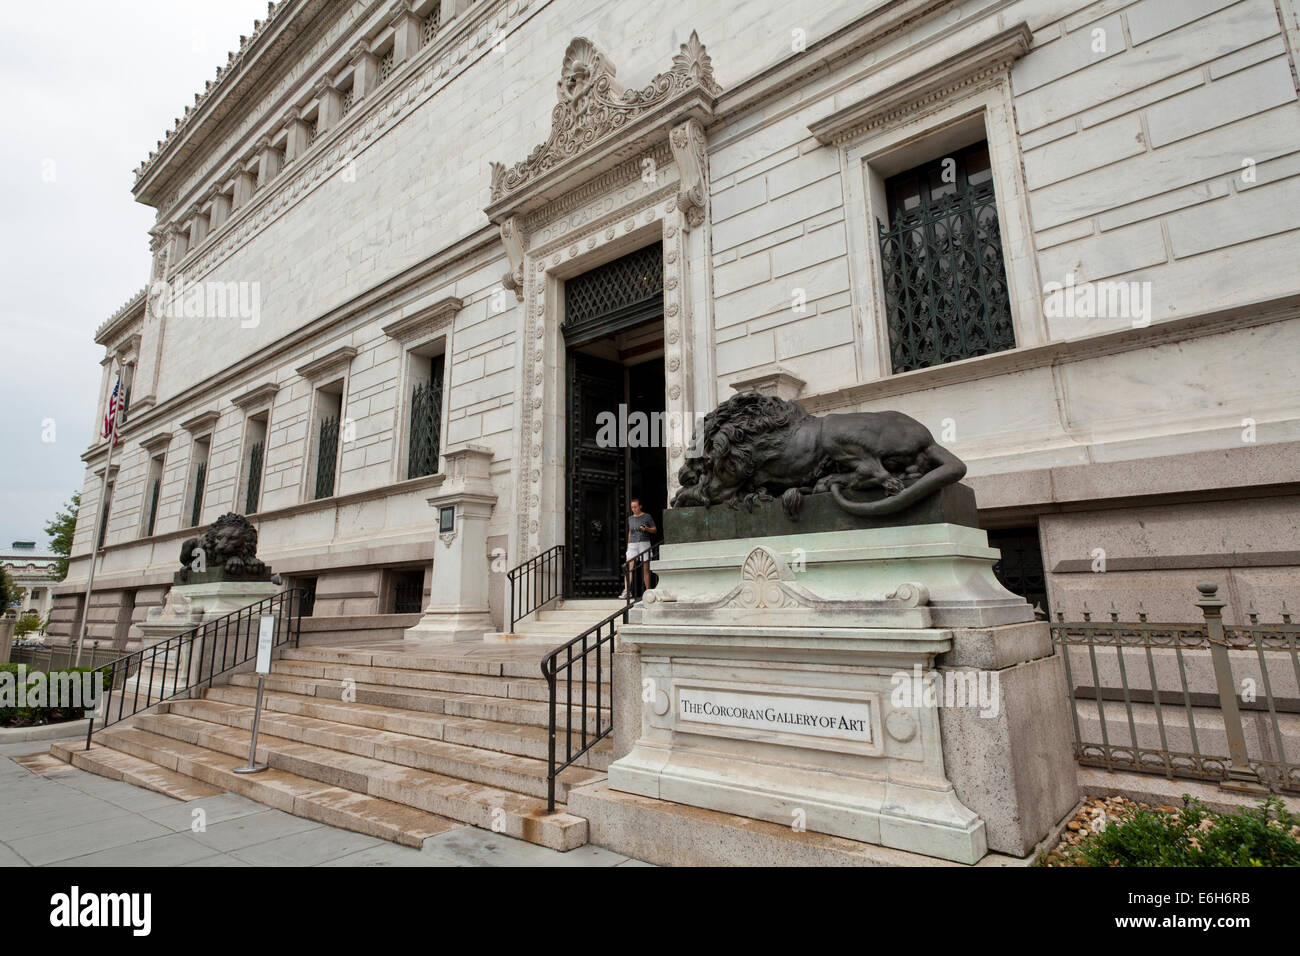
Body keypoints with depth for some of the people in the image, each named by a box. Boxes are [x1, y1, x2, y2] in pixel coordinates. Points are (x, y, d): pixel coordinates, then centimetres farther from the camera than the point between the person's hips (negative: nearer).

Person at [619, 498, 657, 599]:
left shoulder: (647, 517, 3)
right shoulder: (630, 518, 15)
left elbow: (654, 530, 6)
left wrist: (646, 529, -14)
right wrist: (628, 545, 18)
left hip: (644, 543, -3)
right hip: (632, 545, 3)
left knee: (646, 569, -2)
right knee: (629, 568, -12)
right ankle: (627, 591, -17)